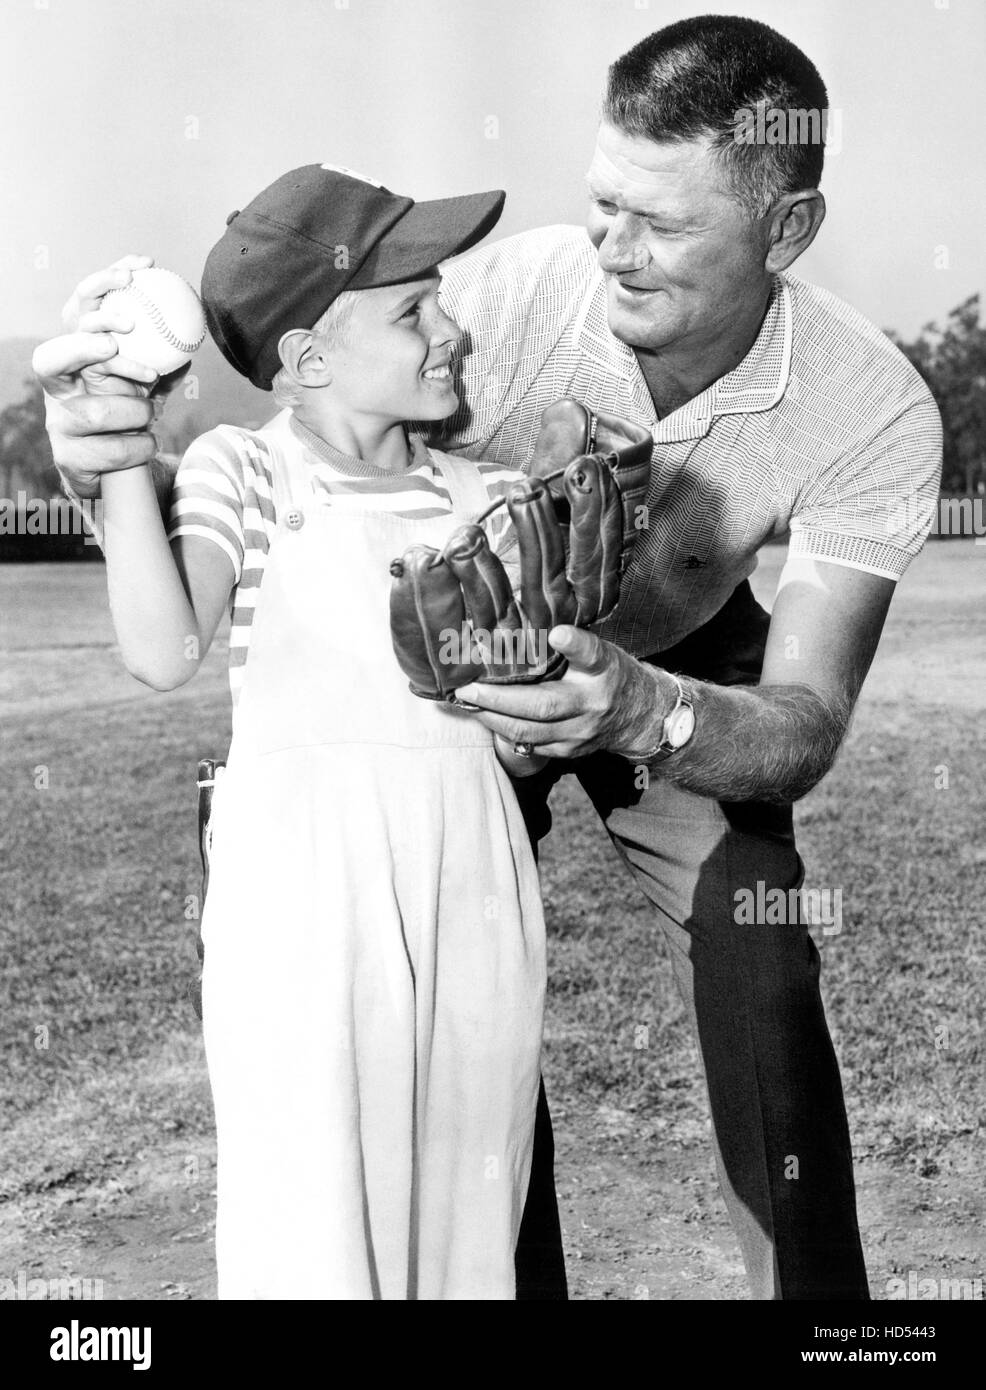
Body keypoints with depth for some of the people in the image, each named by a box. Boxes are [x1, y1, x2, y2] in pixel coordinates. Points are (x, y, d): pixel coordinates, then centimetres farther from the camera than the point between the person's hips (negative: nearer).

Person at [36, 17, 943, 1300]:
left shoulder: (875, 414, -30)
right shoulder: (504, 298, -35)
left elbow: (804, 724, -29)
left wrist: (642, 711, -51)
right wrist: (122, 458, -51)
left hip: (689, 674, 0)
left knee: (759, 975, -14)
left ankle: (815, 1288, 8)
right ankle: (515, 1277, 16)